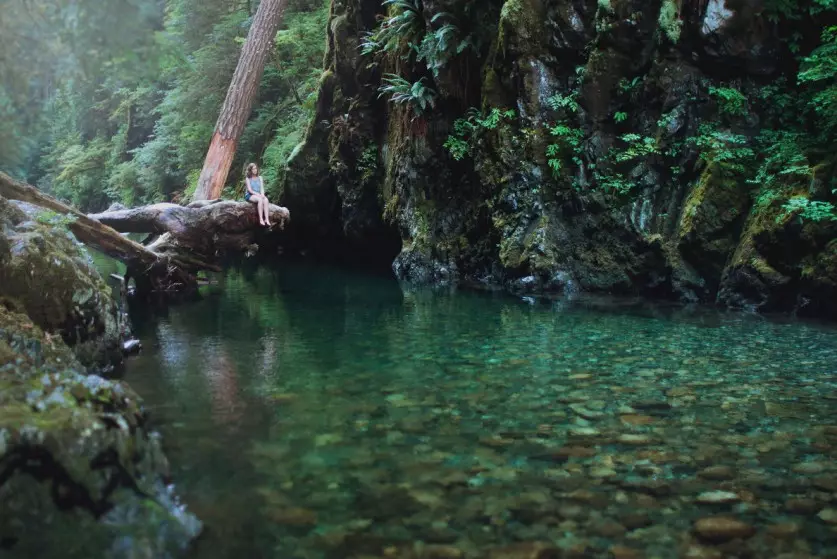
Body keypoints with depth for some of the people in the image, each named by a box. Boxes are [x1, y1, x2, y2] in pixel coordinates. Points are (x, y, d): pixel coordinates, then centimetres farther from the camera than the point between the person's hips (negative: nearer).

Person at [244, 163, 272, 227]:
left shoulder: (260, 178, 16)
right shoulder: (248, 179, 4)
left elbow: (262, 188, 8)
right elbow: (250, 190, -6)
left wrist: (262, 194, -14)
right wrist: (258, 194, -19)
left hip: (259, 195, 4)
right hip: (250, 196, -4)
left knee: (266, 200, -32)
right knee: (260, 199, -36)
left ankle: (267, 220, -43)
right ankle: (261, 220, -42)